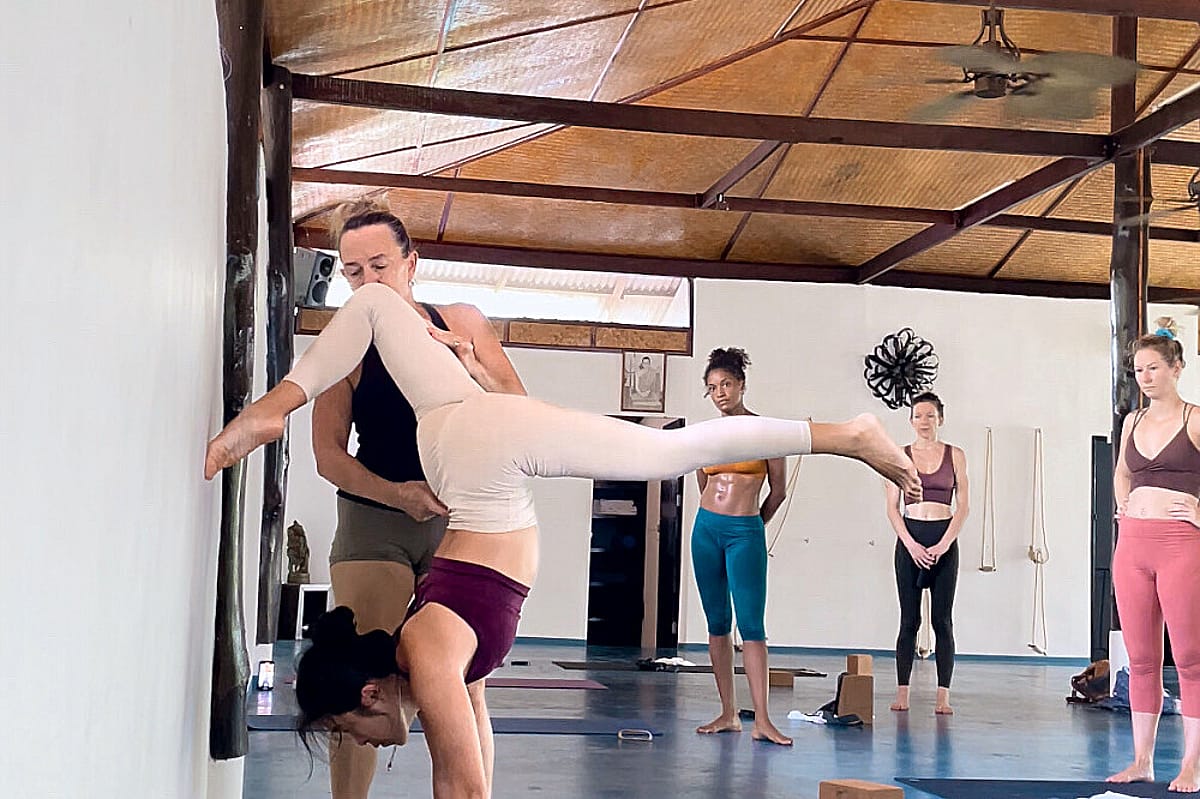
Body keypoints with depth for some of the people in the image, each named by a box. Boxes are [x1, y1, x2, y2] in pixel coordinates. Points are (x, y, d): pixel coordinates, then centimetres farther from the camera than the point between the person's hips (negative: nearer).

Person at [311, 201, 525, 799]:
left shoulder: (461, 324, 6)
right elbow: (328, 454, -2)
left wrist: (470, 368, -12)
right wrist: (399, 494, -18)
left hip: (459, 519, 1)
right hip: (374, 520, -1)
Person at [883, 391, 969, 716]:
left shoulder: (955, 455, 6)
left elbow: (963, 506, 3)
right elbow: (892, 508, 3)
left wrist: (943, 545, -8)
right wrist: (911, 544, -9)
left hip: (944, 540, 0)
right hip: (909, 539, 0)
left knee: (942, 620, -1)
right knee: (909, 619, 1)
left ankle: (943, 695, 2)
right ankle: (902, 692, 4)